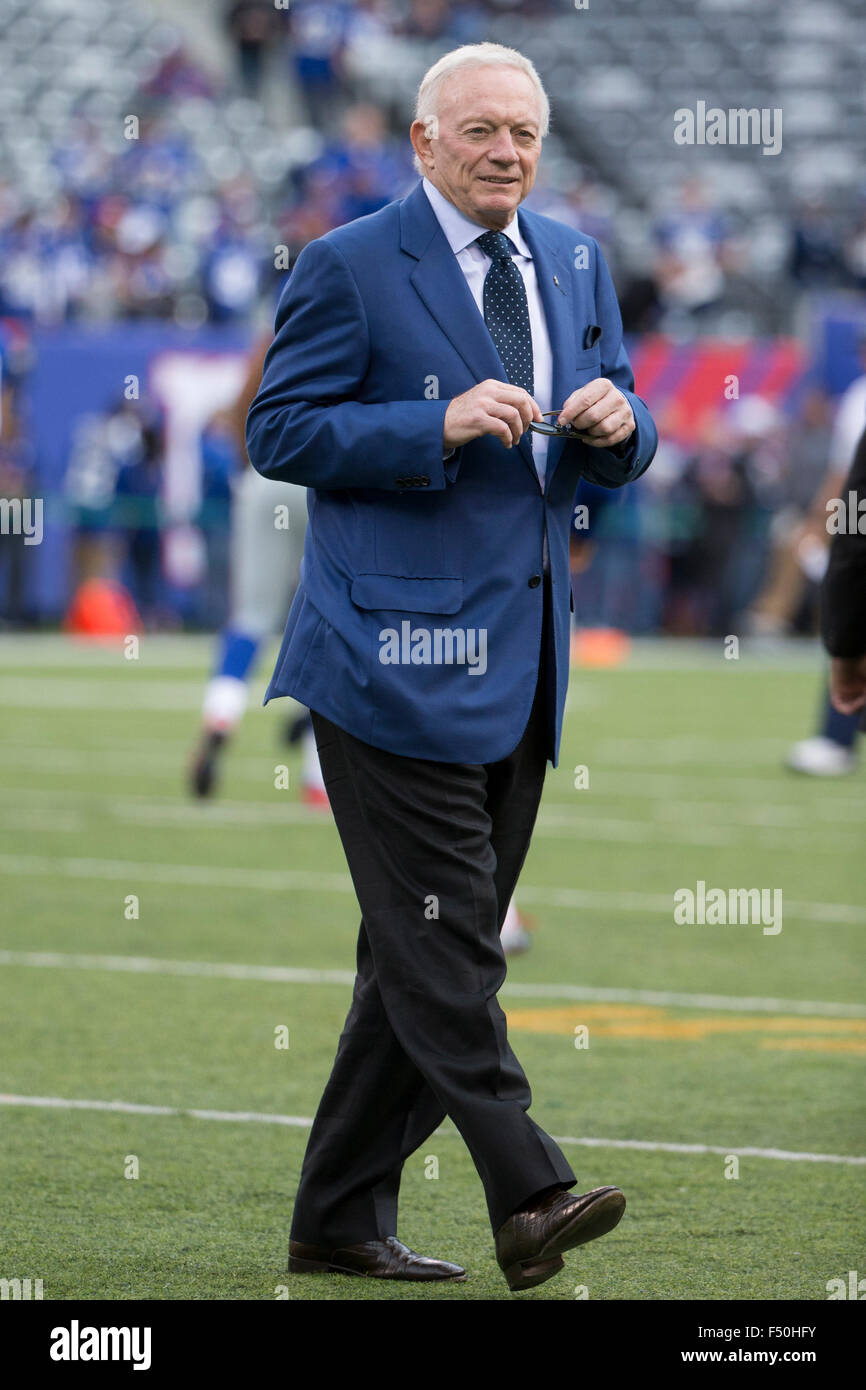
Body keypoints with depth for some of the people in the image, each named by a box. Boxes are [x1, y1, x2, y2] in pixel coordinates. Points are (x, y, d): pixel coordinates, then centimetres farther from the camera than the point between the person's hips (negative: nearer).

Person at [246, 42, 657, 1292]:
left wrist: (618, 423, -5)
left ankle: (341, 1220, 15)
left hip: (520, 665, 7)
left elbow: (619, 457, 20)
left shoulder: (574, 265, 15)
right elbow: (279, 433, -8)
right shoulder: (350, 269, -5)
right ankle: (529, 1198, -15)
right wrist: (439, 426, -19)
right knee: (445, 944, -11)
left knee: (419, 953, 9)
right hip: (397, 657, -7)